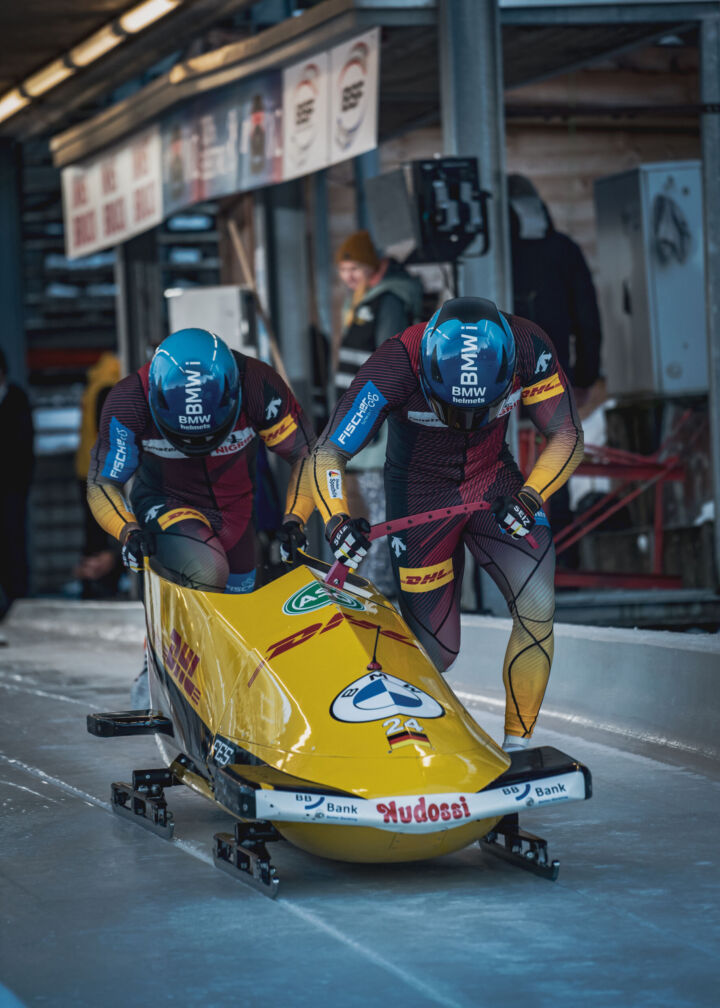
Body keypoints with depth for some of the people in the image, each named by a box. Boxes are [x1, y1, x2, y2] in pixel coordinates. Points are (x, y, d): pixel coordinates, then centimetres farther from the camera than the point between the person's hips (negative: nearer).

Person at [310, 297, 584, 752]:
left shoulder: (528, 348, -25)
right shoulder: (394, 368, -31)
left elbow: (567, 436, -14)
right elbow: (327, 455, -26)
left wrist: (531, 496, -30)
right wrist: (337, 519, -43)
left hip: (494, 484, 2)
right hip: (420, 497, -2)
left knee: (537, 609, -20)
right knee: (437, 654, -2)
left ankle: (516, 746, -3)